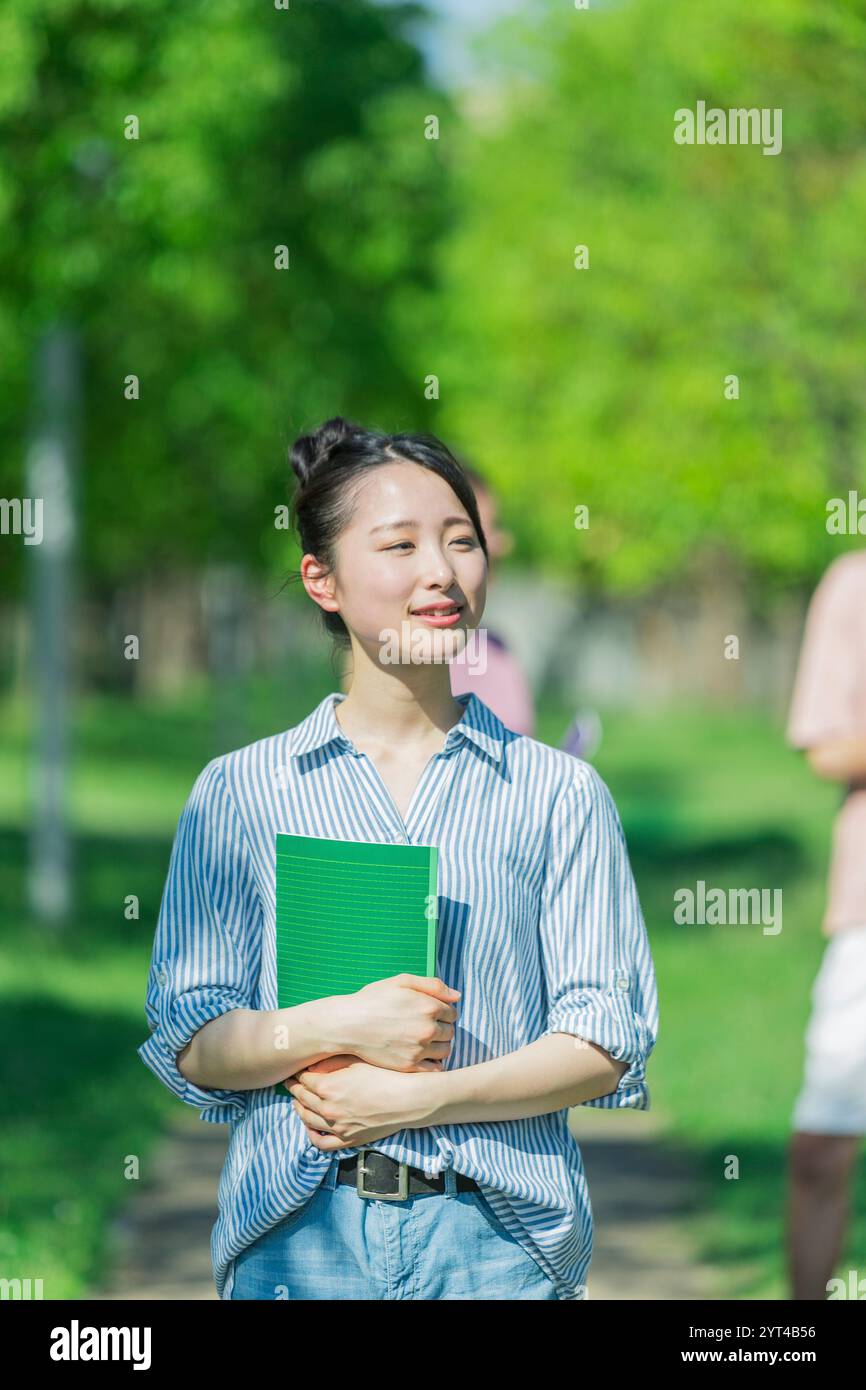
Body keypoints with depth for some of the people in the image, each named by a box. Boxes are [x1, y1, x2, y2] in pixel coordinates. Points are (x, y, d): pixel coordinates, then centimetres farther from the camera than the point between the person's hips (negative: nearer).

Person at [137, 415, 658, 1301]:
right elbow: (188, 1043, 3)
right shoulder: (239, 793, 8)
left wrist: (425, 1099, -12)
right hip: (299, 1235, 0)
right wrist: (339, 1027, -15)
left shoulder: (559, 793, 6)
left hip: (496, 1235, 0)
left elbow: (607, 1044, 1)